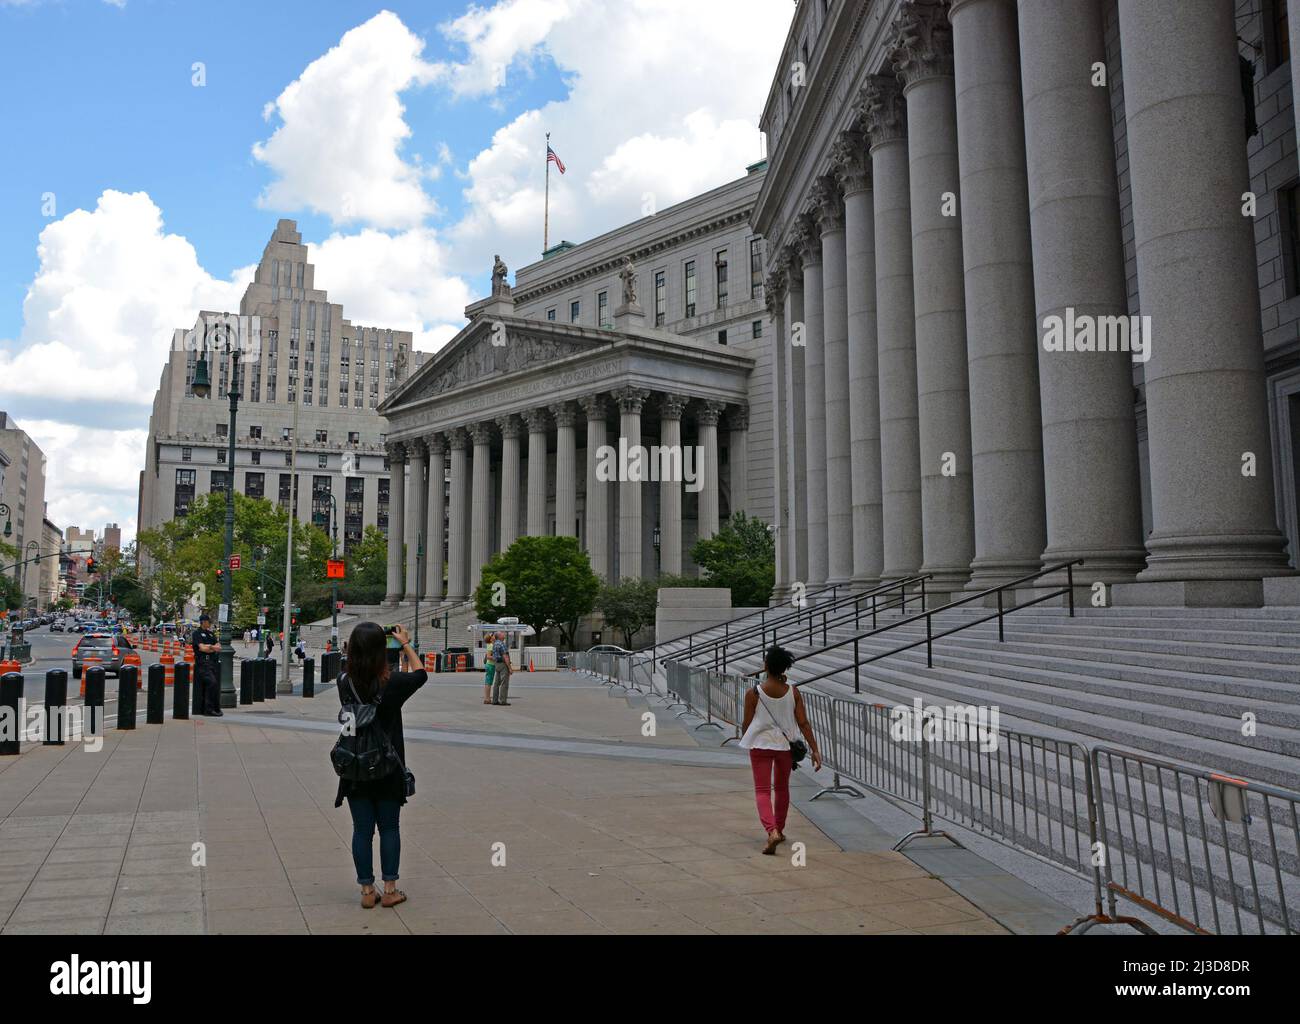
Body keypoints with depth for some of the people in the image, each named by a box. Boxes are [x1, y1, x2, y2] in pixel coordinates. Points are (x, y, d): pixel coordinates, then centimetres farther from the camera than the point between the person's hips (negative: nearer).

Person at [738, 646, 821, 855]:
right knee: (782, 788, 21)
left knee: (762, 790, 0)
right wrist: (814, 749, -3)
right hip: (785, 745, 3)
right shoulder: (793, 692, -7)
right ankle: (779, 830, 35)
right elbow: (803, 723, -7)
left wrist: (744, 739, 15)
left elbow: (746, 723, -5)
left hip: (760, 745, -3)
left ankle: (772, 831, -22)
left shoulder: (754, 693, -13)